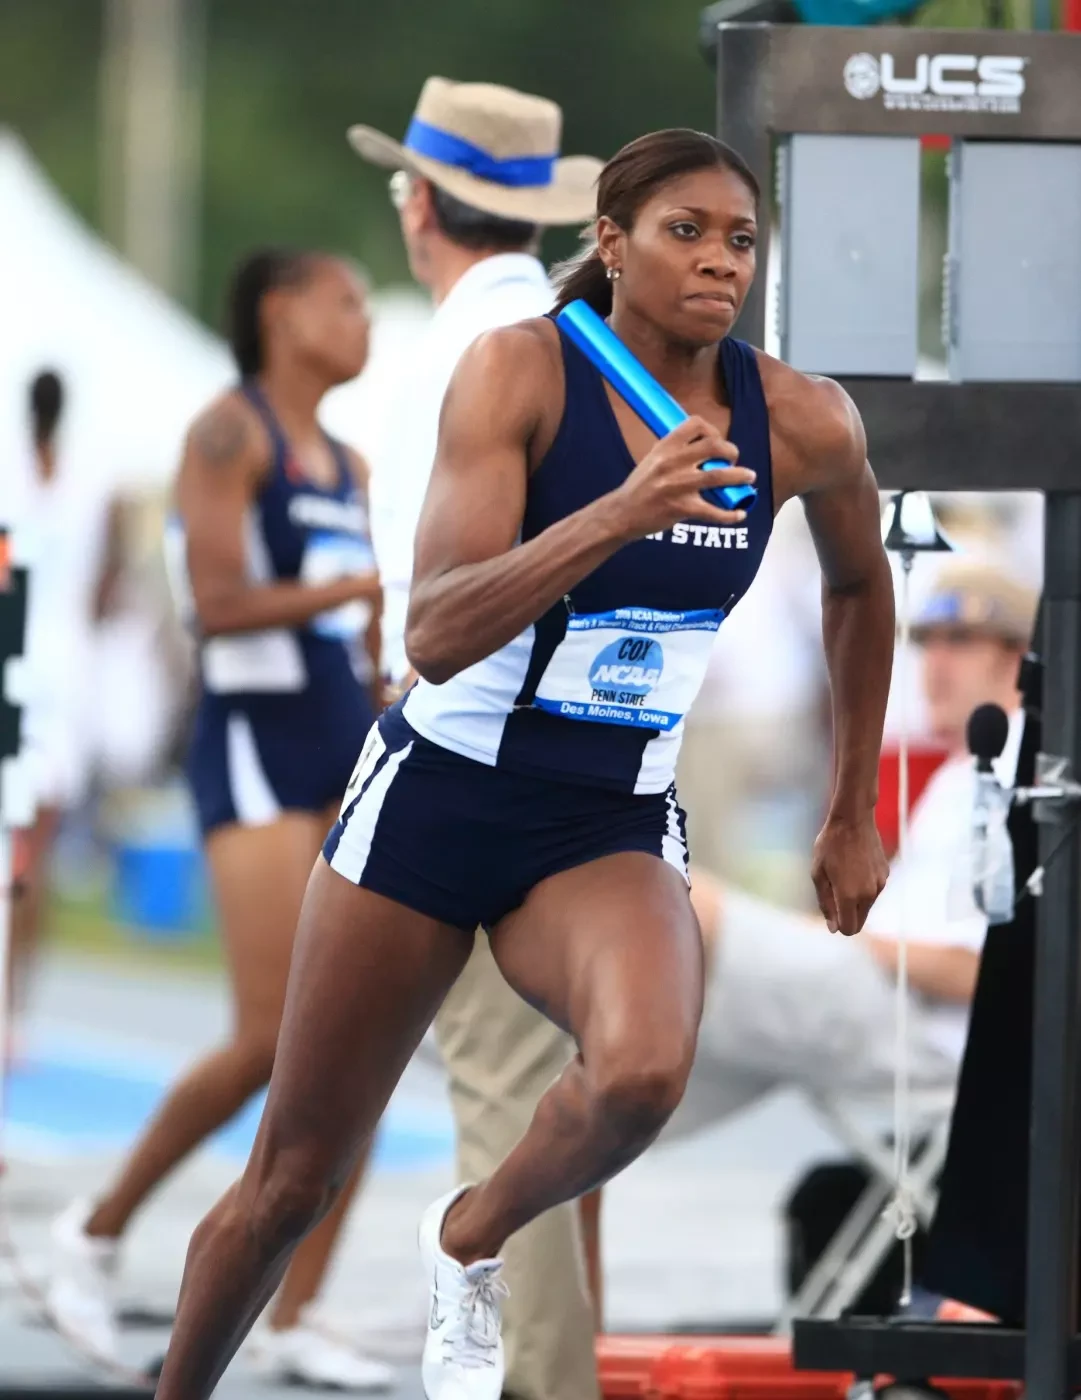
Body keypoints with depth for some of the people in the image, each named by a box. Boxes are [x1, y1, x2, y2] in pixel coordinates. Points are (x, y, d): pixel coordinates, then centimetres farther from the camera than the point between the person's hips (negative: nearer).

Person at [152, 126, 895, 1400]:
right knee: (292, 1180, 6)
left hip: (614, 830, 2)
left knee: (644, 1071, -32)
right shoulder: (520, 371, -15)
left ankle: (471, 1242, -2)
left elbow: (859, 588, 17)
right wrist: (623, 512, -37)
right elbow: (435, 635, -25)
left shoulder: (802, 423, -6)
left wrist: (854, 814, 20)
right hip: (437, 800, -2)